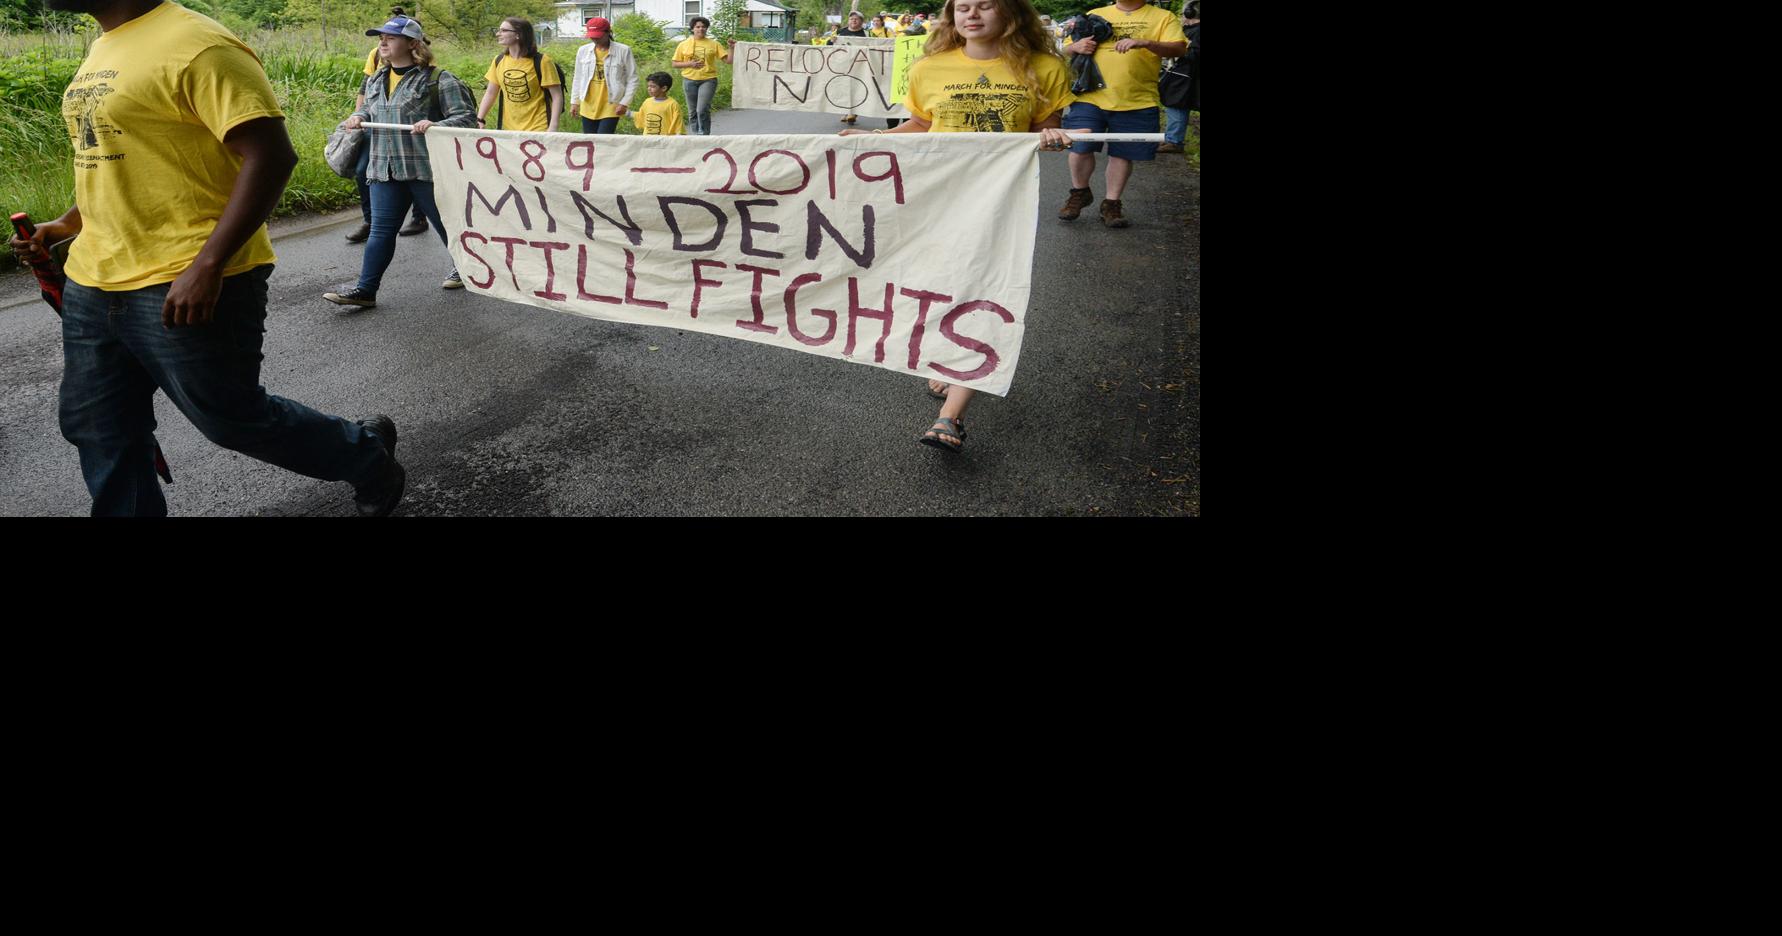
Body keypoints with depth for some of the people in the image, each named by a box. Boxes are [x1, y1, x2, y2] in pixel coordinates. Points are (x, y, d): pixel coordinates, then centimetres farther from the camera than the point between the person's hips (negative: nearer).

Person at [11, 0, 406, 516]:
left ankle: (368, 457, 25)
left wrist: (206, 265, -26)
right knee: (98, 431, 14)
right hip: (93, 284, 9)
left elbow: (270, 156, -23)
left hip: (188, 286, -9)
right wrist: (70, 223, 21)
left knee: (231, 419, 3)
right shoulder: (103, 48, 15)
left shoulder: (195, 45, -15)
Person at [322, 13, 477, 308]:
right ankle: (365, 290, 4)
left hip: (427, 170, -5)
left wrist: (435, 125, -28)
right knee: (381, 230, 3)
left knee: (445, 223, 11)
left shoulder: (438, 80, -9)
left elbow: (467, 117, -13)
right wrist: (359, 116, 7)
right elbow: (370, 109, 30)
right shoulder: (375, 81, 14)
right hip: (385, 171, 6)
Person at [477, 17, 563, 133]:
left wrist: (553, 127, -20)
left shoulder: (541, 61, -9)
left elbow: (557, 96, -10)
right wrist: (479, 120, 3)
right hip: (508, 129, 5)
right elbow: (490, 93, 12)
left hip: (538, 130, -4)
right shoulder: (499, 61, 6)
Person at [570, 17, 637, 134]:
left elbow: (632, 80, -2)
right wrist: (575, 101, 12)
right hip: (588, 107, 4)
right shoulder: (583, 51, 8)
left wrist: (625, 103, -10)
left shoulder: (623, 51, -4)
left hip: (611, 108, -4)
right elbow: (578, 79, 15)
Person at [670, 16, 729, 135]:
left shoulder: (714, 44, 5)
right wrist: (690, 64, -9)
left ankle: (705, 135, -6)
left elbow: (728, 59, 1)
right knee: (692, 112, 8)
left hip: (708, 80, -2)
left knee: (702, 110, -18)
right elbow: (674, 64, 6)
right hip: (690, 81, 2)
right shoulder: (684, 45, 6)